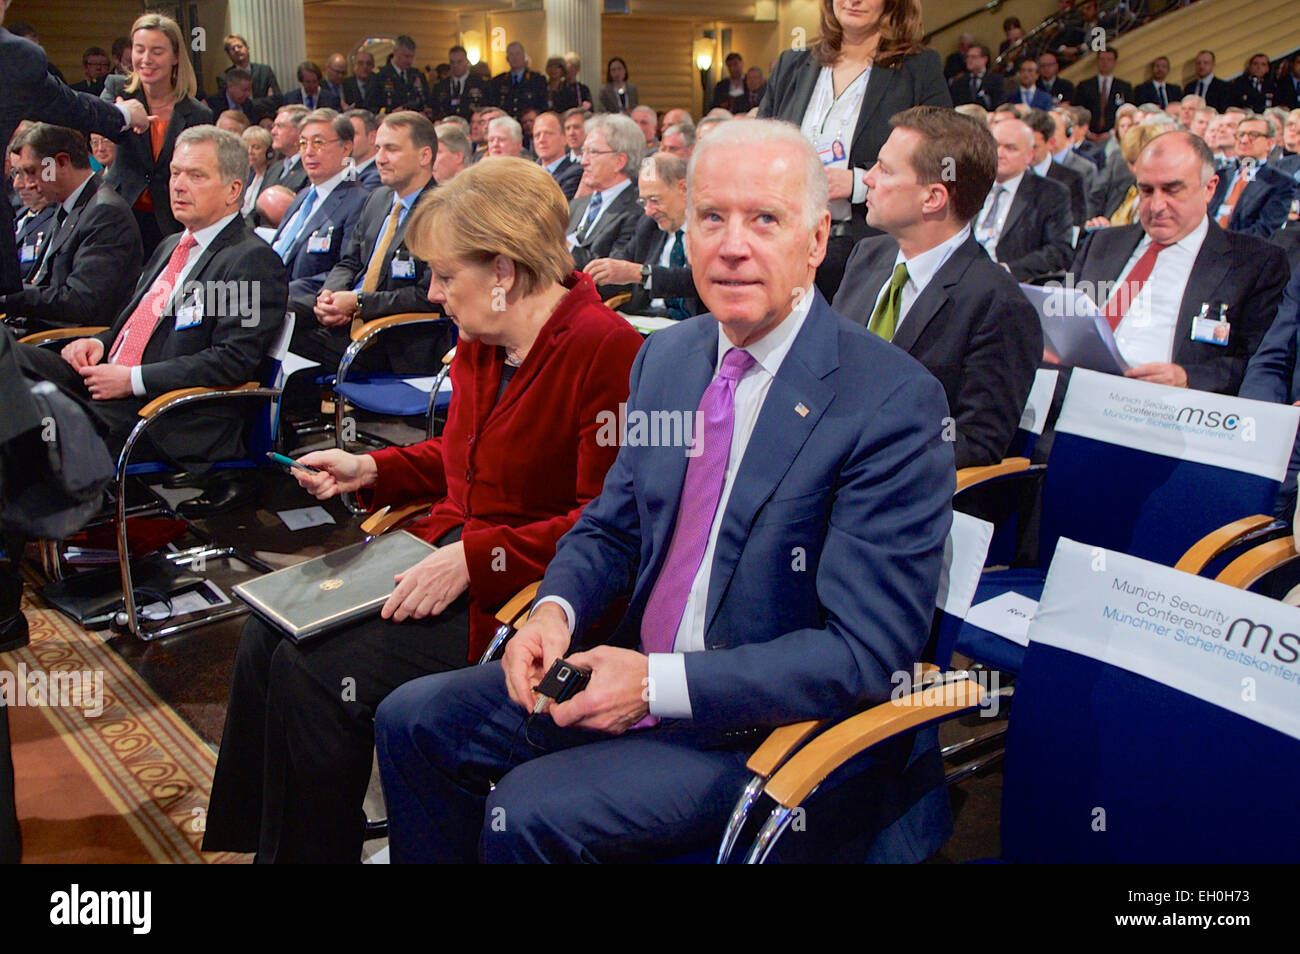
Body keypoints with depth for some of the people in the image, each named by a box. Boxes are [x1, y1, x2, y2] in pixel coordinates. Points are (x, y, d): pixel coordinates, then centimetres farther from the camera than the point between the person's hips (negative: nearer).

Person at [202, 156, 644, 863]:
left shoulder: (606, 348, -18)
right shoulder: (480, 344, 10)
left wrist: (474, 560, -24)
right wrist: (370, 469, 13)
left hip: (521, 592, -9)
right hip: (447, 553, 9)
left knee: (315, 672, -19)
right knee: (268, 634, -2)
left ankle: (312, 844, 6)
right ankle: (259, 839, 15)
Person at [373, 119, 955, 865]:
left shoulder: (894, 403, -19)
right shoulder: (667, 357, 5)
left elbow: (869, 652, -21)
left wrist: (660, 685, -26)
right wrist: (555, 610, -8)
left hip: (766, 723, -7)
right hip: (636, 671, 7)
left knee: (529, 811, -23)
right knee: (413, 721, 2)